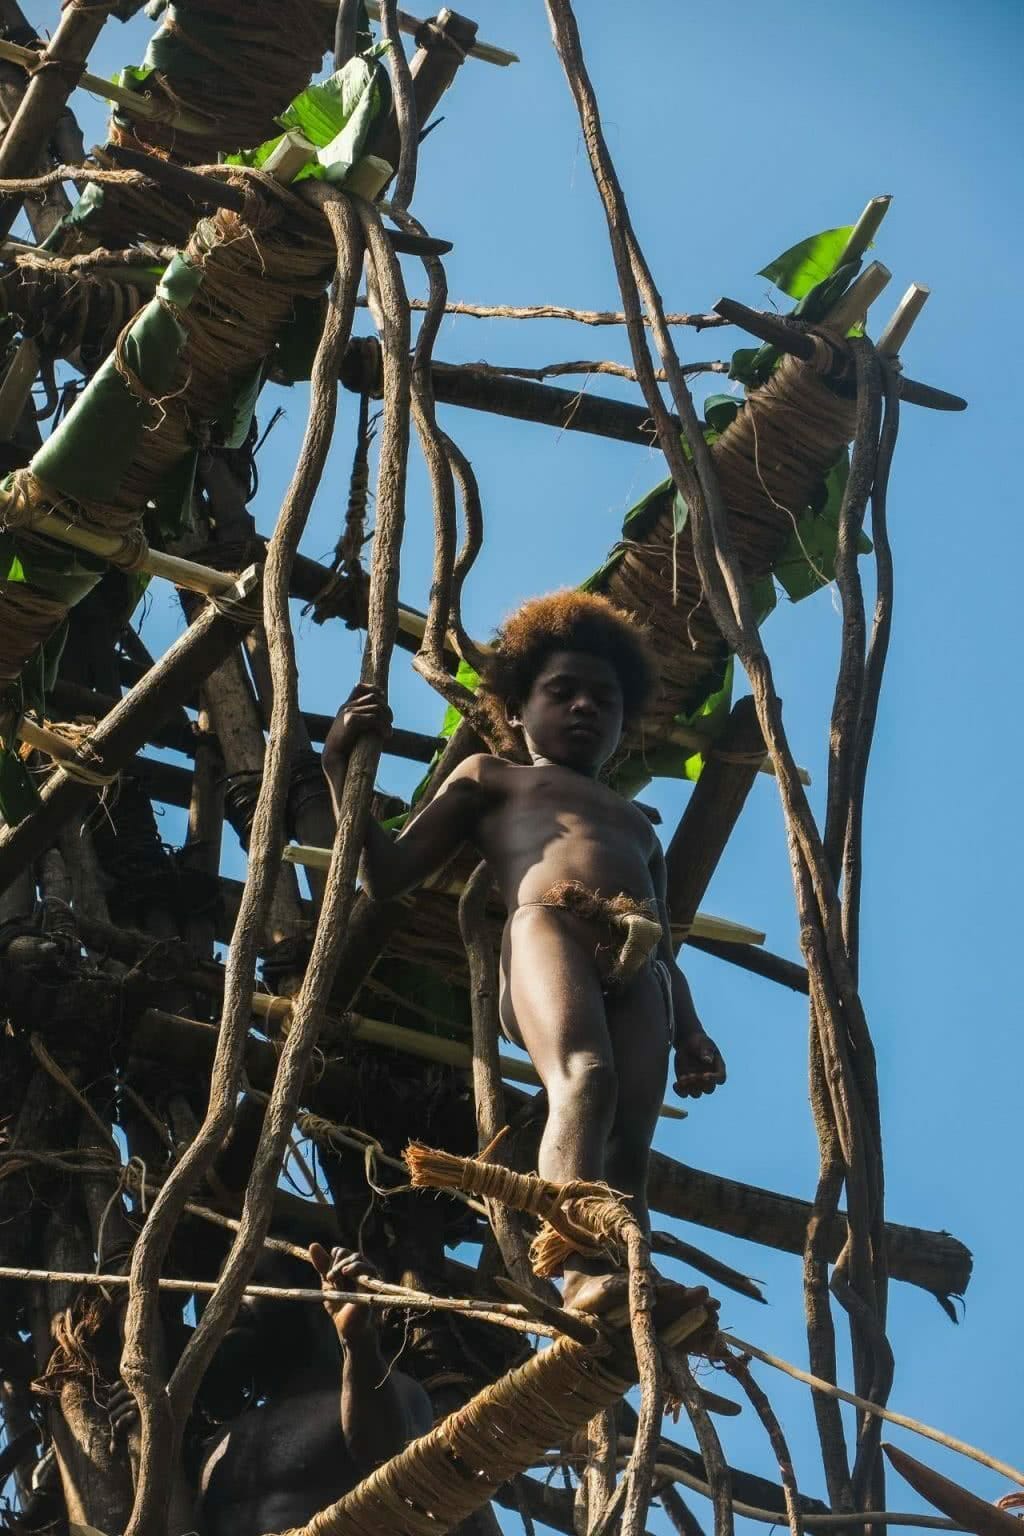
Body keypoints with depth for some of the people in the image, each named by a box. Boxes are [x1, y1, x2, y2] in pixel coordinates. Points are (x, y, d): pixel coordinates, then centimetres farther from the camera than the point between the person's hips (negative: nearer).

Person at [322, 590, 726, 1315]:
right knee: (584, 1077, -36)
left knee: (630, 1149, -19)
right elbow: (387, 873, 24)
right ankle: (585, 1271, -55)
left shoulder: (638, 824, 42)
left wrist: (690, 1031, 14)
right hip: (548, 926, -4)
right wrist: (343, 764, 16)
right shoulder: (491, 776, 31)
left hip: (636, 968, 5)